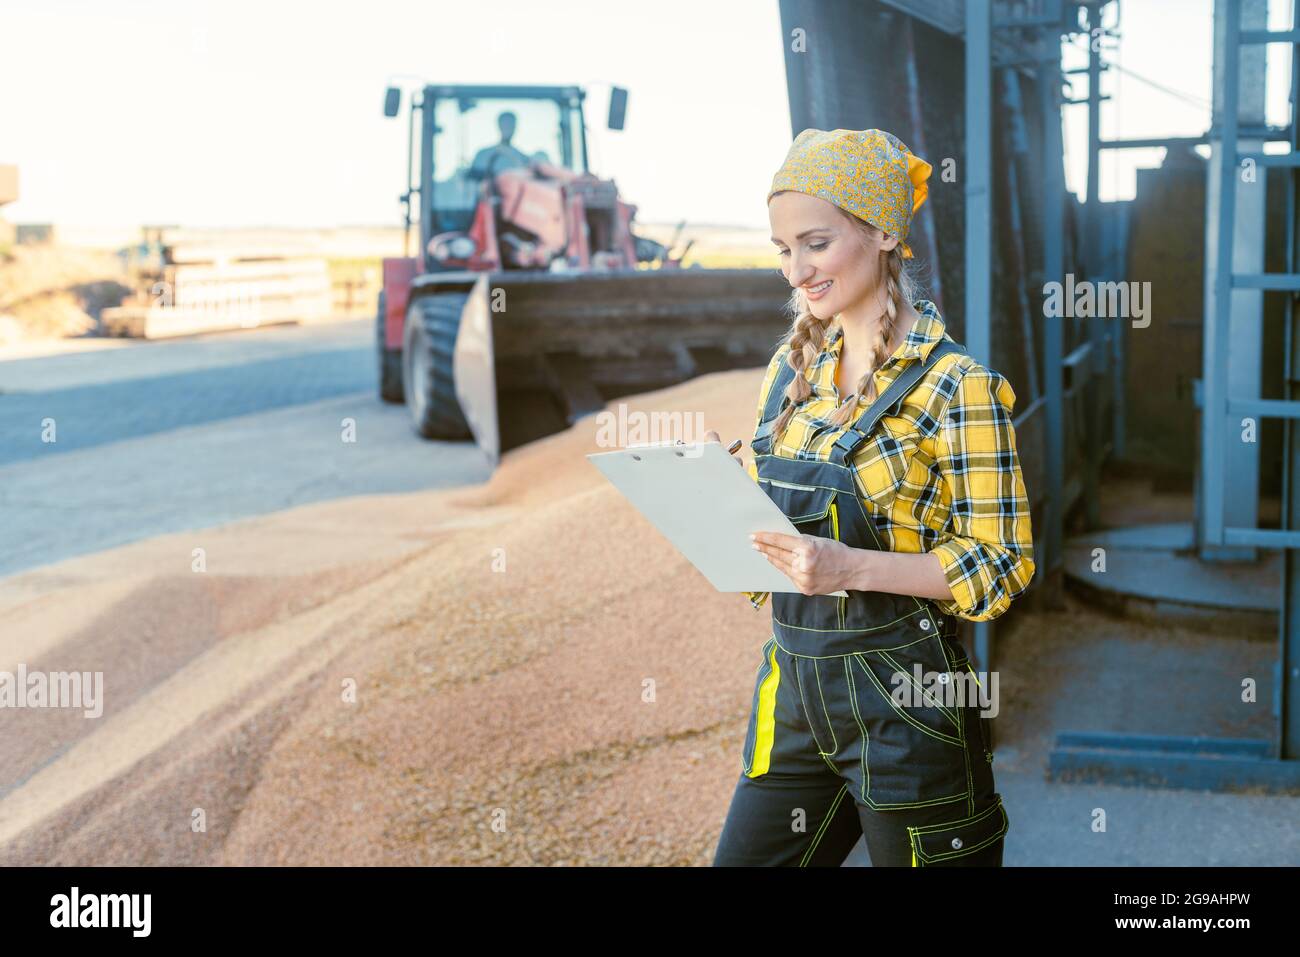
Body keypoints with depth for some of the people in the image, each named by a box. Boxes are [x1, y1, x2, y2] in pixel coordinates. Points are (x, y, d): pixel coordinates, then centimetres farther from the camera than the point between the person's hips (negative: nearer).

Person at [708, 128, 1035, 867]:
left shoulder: (954, 385, -13)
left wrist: (851, 566, -25)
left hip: (902, 697, -6)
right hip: (795, 688, 6)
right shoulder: (793, 367, 8)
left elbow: (1005, 560, -14)